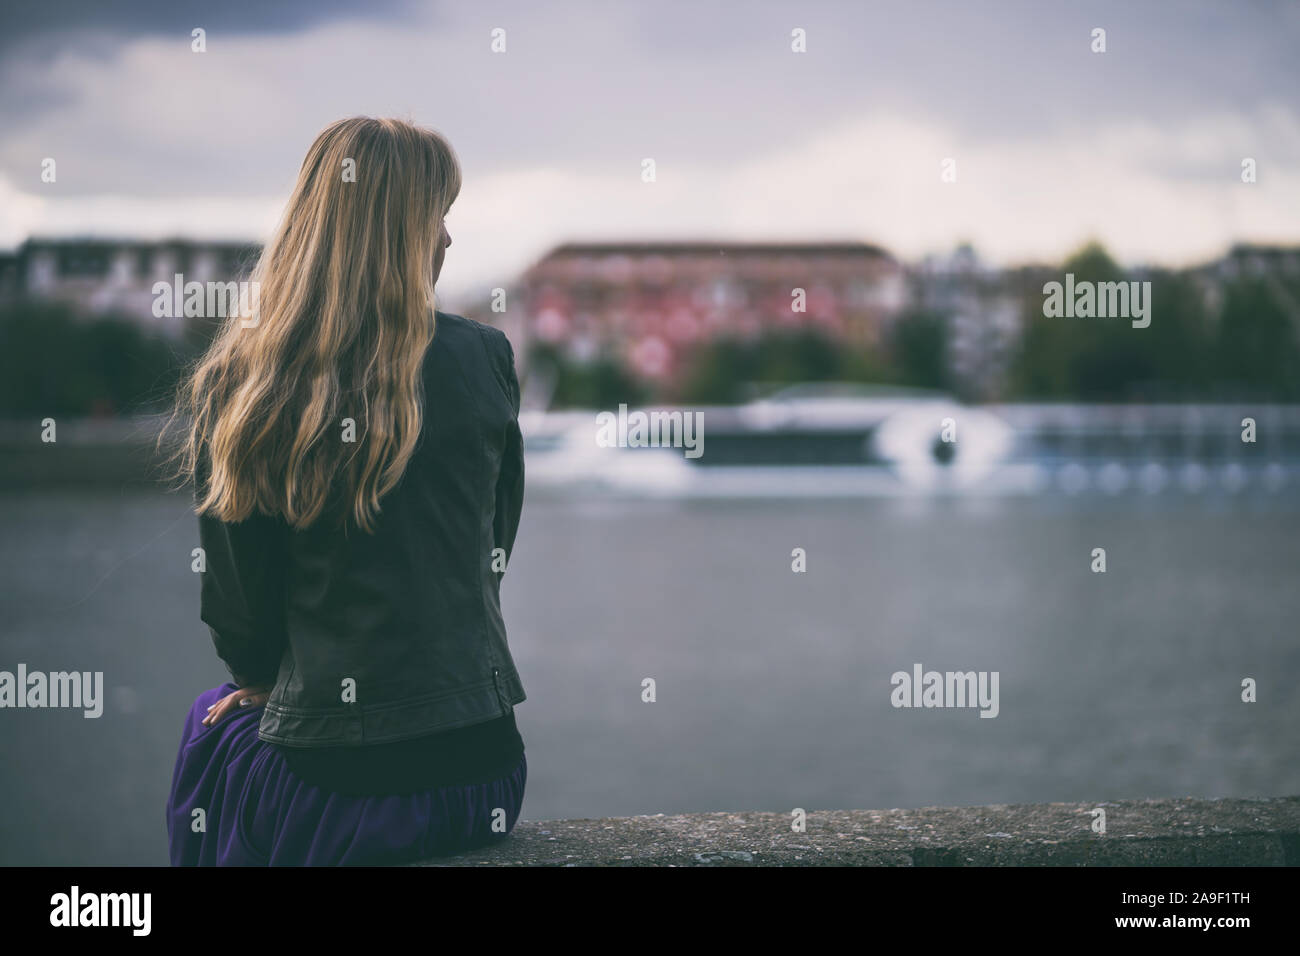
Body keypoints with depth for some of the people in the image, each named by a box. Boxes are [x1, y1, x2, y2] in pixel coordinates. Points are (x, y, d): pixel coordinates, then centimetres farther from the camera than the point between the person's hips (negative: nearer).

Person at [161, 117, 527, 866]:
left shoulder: (234, 388, -9)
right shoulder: (483, 357, -4)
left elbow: (237, 607, -3)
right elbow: (488, 557, 7)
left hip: (329, 786, -3)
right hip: (481, 762, 3)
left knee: (214, 721, 32)